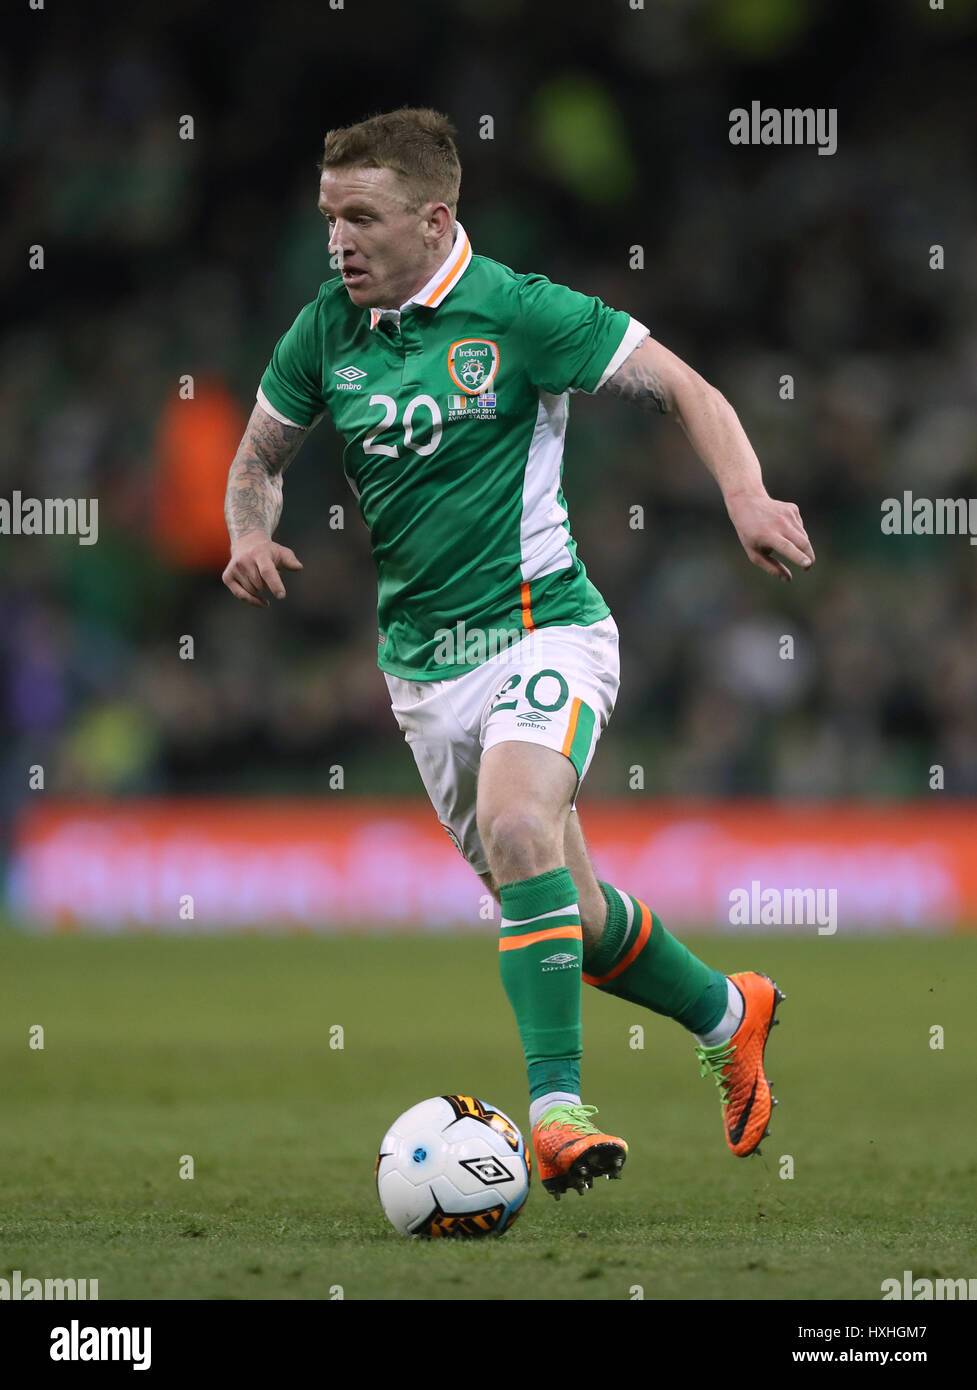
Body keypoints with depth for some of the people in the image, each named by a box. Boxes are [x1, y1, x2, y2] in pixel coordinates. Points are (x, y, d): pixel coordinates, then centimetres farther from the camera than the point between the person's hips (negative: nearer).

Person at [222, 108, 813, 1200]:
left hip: (542, 628, -6)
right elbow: (258, 457, 18)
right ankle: (724, 1013, 38)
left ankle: (555, 1107, -32)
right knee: (560, 908, 11)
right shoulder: (327, 331, 3)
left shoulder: (516, 312, -12)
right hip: (422, 663, 6)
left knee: (514, 825, -32)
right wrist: (251, 534, -5)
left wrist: (749, 501, -24)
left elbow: (685, 392, -8)